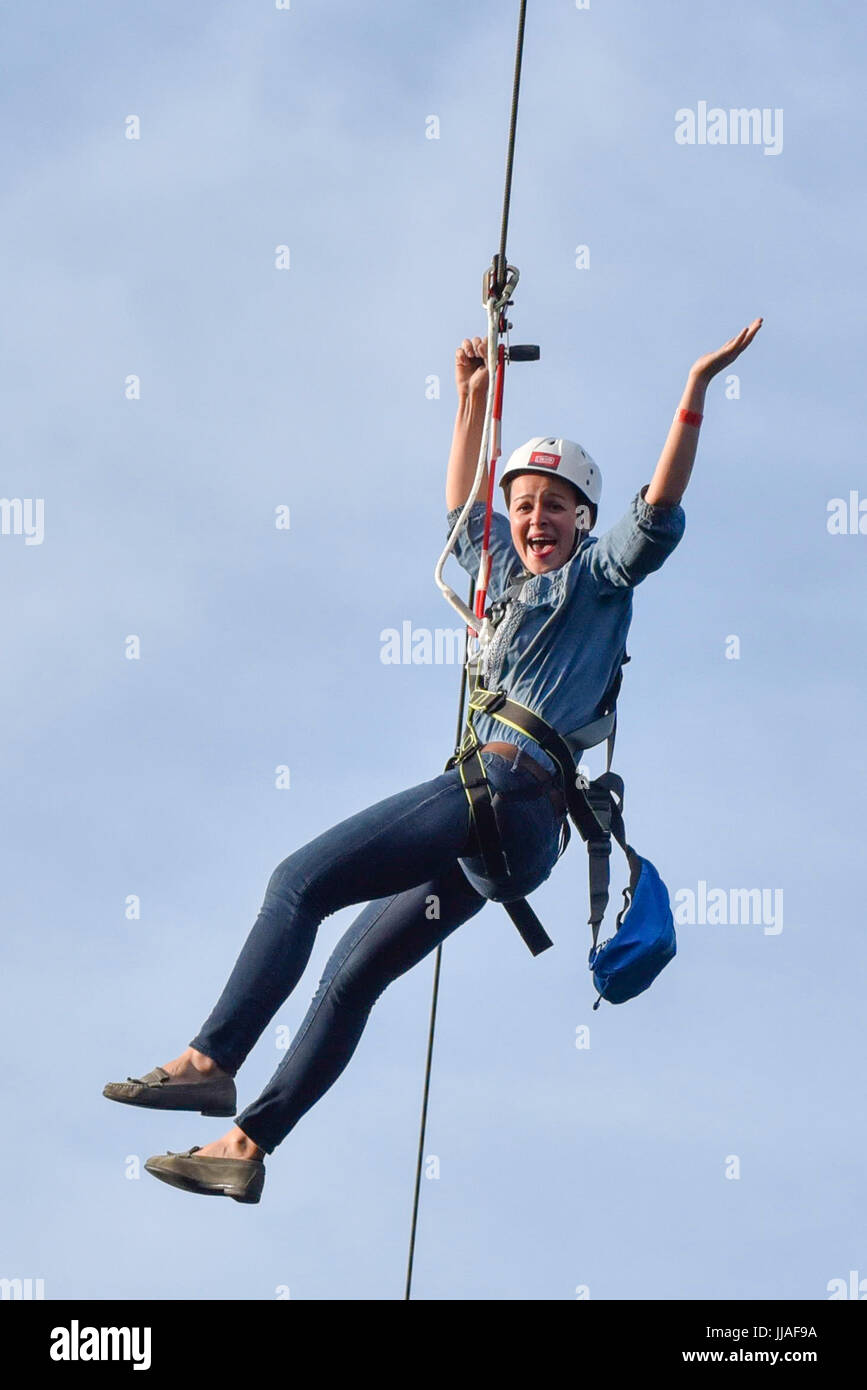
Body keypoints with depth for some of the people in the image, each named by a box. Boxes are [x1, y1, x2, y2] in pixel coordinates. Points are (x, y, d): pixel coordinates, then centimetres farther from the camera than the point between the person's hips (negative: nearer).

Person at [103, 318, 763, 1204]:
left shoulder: (597, 574, 5)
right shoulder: (510, 577, 25)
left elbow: (657, 514, -10)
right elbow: (462, 512, 41)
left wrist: (695, 392, -16)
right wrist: (472, 401, 44)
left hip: (507, 788, -9)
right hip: (500, 830, 9)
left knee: (301, 880, -17)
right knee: (350, 976, 6)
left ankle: (209, 1061, -22)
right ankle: (244, 1146, 6)